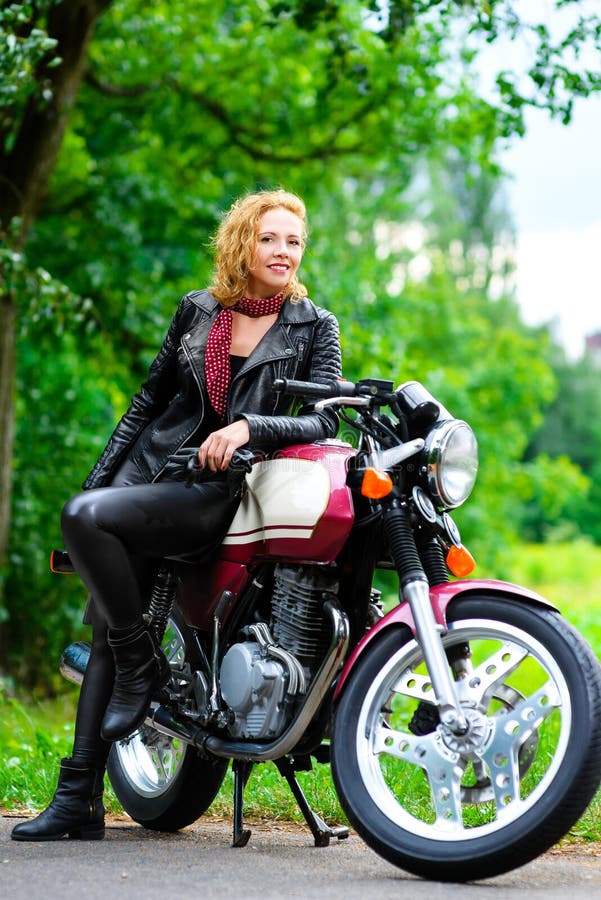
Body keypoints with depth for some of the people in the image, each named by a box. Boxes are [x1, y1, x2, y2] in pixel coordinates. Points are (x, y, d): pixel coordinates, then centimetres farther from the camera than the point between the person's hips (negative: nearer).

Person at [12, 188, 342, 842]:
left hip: (226, 490, -5)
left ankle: (144, 667, -13)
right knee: (105, 628, -3)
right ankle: (78, 799, 1)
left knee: (86, 517, -30)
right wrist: (98, 476, 14)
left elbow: (324, 421, -8)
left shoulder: (314, 326, 2)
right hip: (153, 467, 5)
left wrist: (248, 428, -25)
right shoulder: (197, 311, 12)